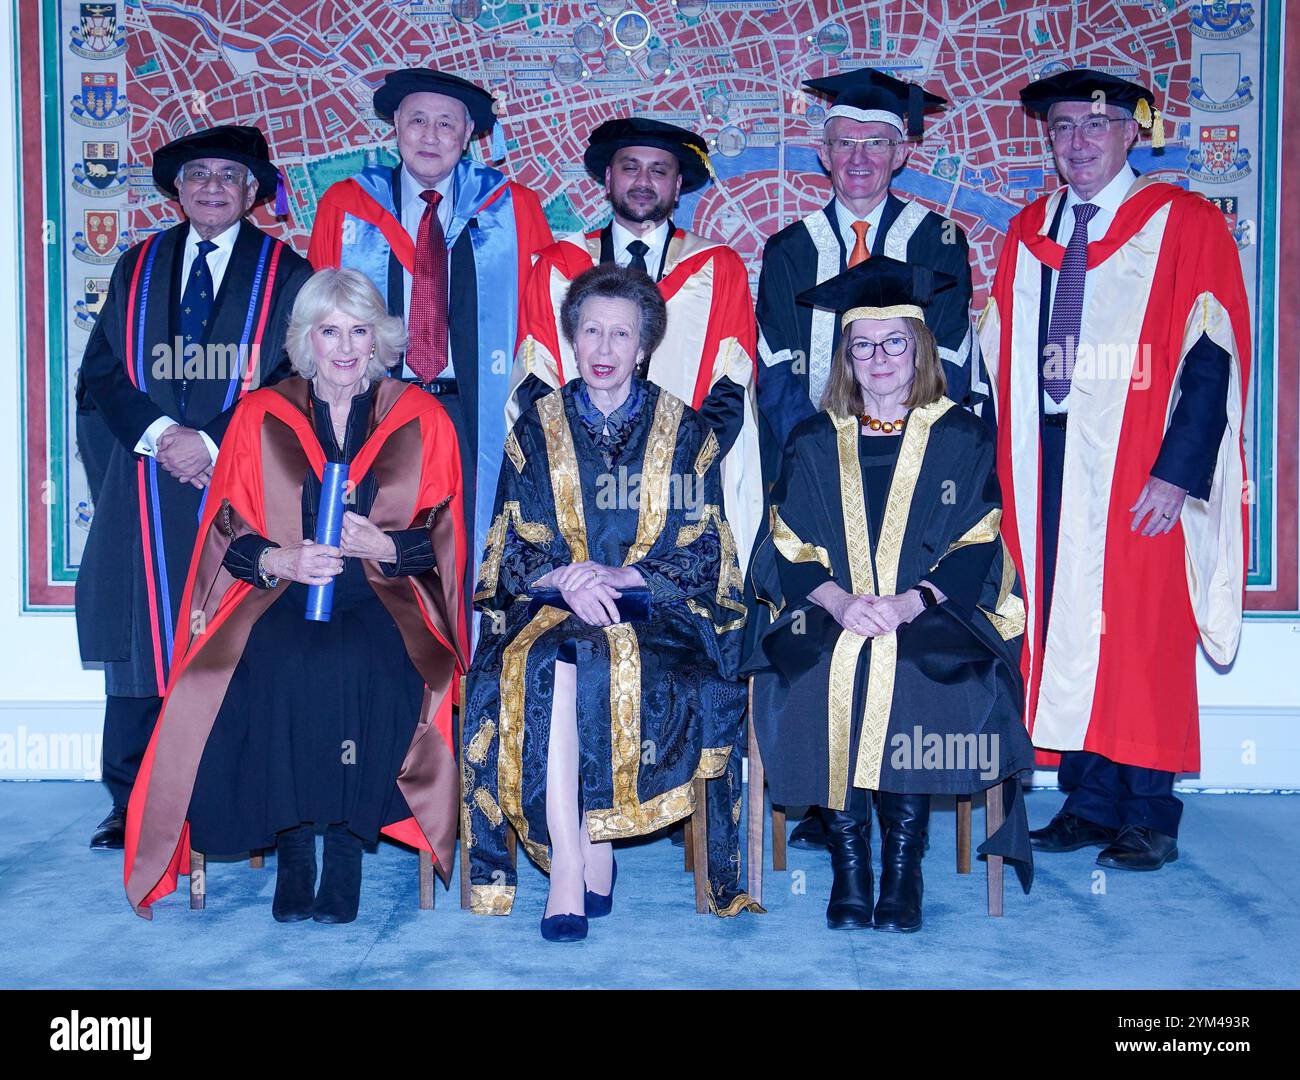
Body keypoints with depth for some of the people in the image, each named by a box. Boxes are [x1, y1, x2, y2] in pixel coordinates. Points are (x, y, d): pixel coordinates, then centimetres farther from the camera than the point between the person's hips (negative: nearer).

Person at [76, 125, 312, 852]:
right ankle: (132, 803, 11)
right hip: (145, 490, 3)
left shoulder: (285, 274, 6)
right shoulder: (138, 268, 14)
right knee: (139, 643, 2)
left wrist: (213, 444, -12)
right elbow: (102, 373, 8)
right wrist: (157, 433, -10)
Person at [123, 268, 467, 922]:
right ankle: (294, 846, -15)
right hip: (281, 595, 1)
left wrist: (381, 544, -14)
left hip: (383, 598, -1)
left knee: (366, 666, -35)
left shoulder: (421, 420, 9)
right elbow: (226, 531, 7)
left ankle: (345, 846, -17)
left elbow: (441, 536, 6)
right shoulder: (260, 417, 10)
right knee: (280, 665, -33)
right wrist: (278, 560, -13)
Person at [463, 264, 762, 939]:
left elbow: (703, 554, 1)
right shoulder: (537, 428, 12)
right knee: (550, 662, -34)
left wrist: (616, 577, -15)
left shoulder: (684, 431, 9)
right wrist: (568, 578, -17)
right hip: (553, 603, 1)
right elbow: (514, 549, 6)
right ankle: (589, 860, -33)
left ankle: (569, 867, -24)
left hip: (654, 606, -1)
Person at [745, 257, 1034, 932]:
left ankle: (903, 858, -20)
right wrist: (838, 600, -14)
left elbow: (977, 548, 1)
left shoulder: (960, 438, 10)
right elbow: (790, 552, 7)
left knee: (914, 673, -33)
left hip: (934, 616, -1)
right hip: (831, 615, 2)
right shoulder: (812, 444, 15)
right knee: (814, 673, -30)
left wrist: (910, 600, -17)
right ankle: (848, 857, -18)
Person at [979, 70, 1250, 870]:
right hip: (1049, 458, 5)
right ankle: (1090, 801, 19)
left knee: (1140, 633, -1)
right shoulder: (1028, 234, 13)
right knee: (1062, 628, 7)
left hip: (1139, 466, -5)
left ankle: (1150, 818, 11)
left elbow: (1211, 357, -9)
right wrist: (1000, 464, 2)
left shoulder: (1185, 226, -2)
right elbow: (999, 358, 11)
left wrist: (1177, 471, -17)